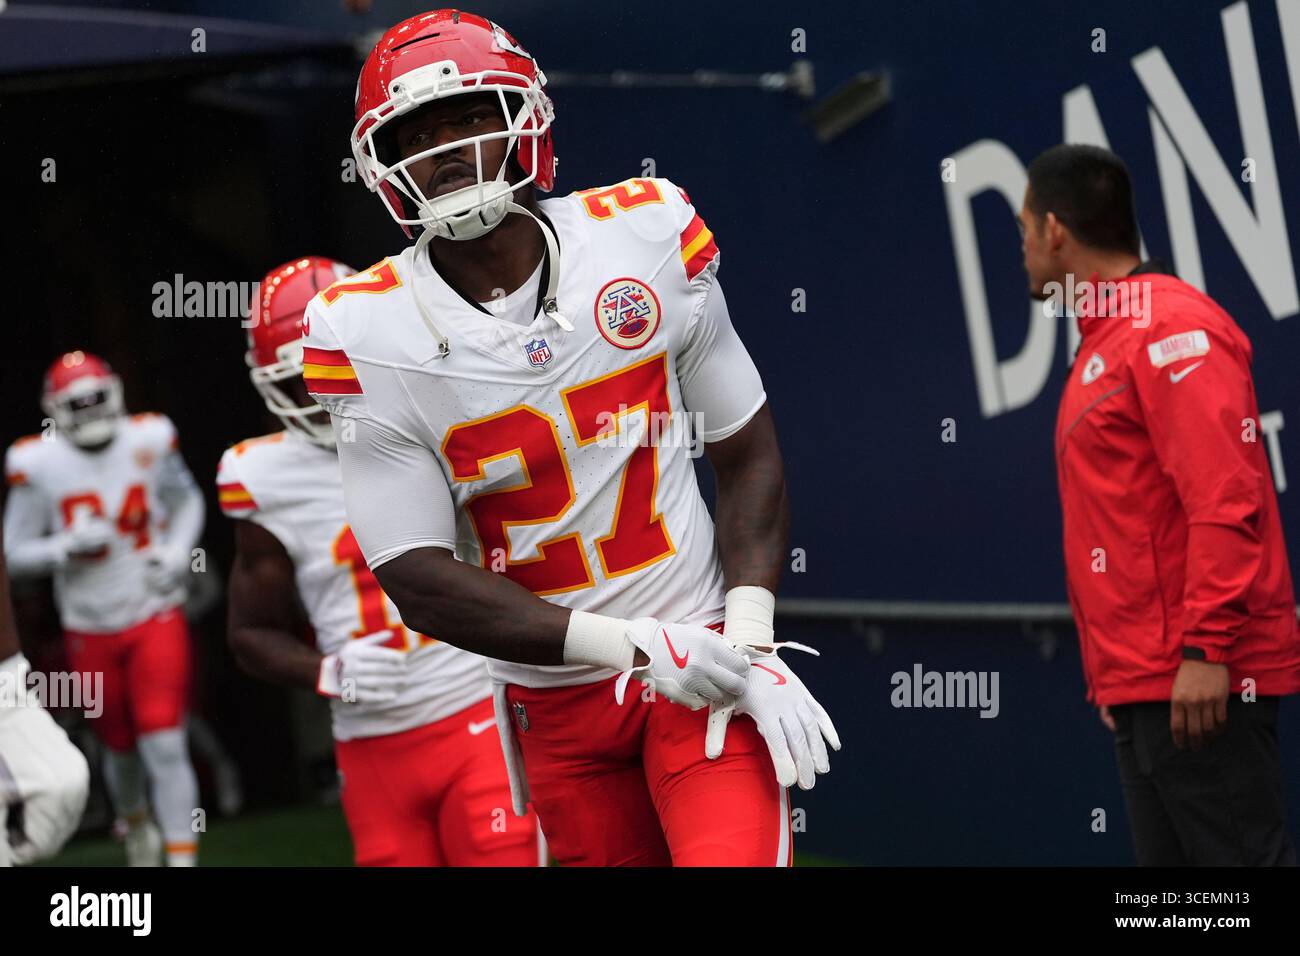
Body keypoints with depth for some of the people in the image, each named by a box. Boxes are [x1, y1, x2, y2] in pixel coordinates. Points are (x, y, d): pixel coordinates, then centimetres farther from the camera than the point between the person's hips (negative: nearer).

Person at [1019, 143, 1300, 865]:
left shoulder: (1170, 326, -9)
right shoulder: (1105, 342, 21)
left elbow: (1225, 499, -18)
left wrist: (1204, 649, -22)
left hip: (1199, 683, -10)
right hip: (1139, 688, 10)